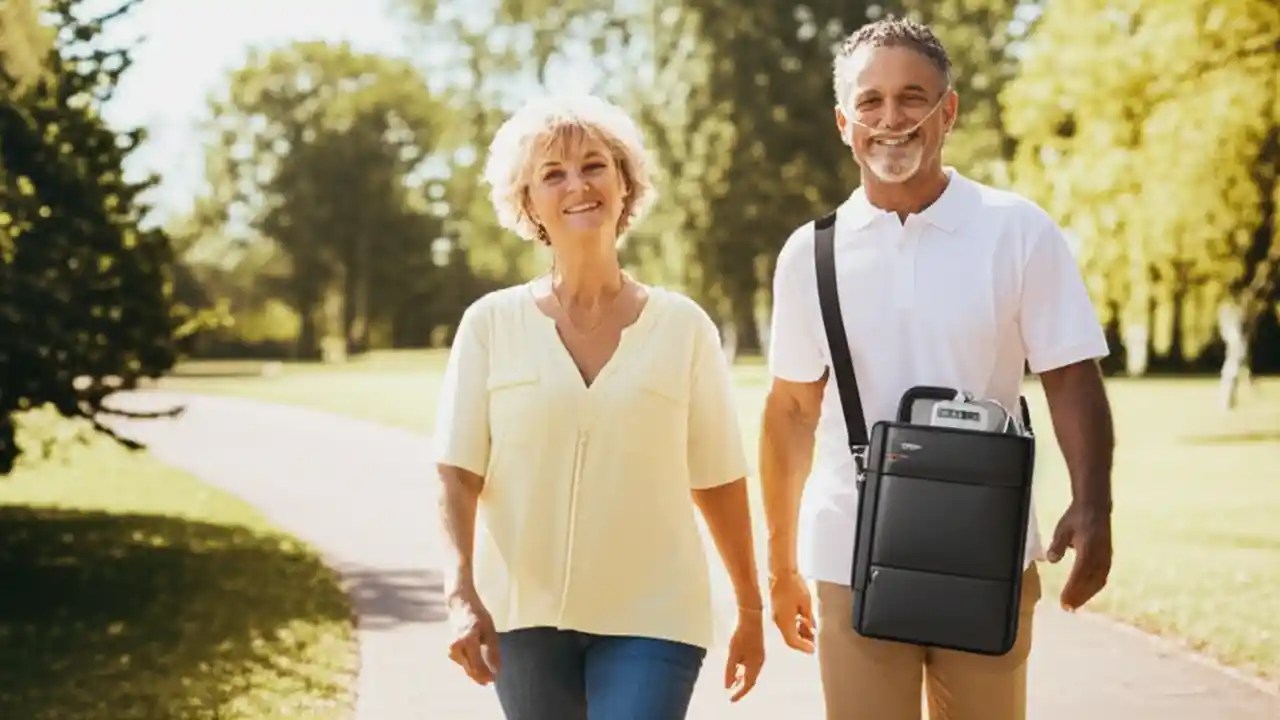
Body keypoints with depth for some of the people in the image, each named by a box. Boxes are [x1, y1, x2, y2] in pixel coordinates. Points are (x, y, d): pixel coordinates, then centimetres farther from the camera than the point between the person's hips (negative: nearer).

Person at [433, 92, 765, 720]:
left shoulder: (682, 326, 0)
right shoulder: (491, 324, 0)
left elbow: (718, 481, 4)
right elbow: (459, 474, -3)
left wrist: (750, 607, 8)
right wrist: (462, 593, -16)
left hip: (651, 620, -1)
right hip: (526, 615, 1)